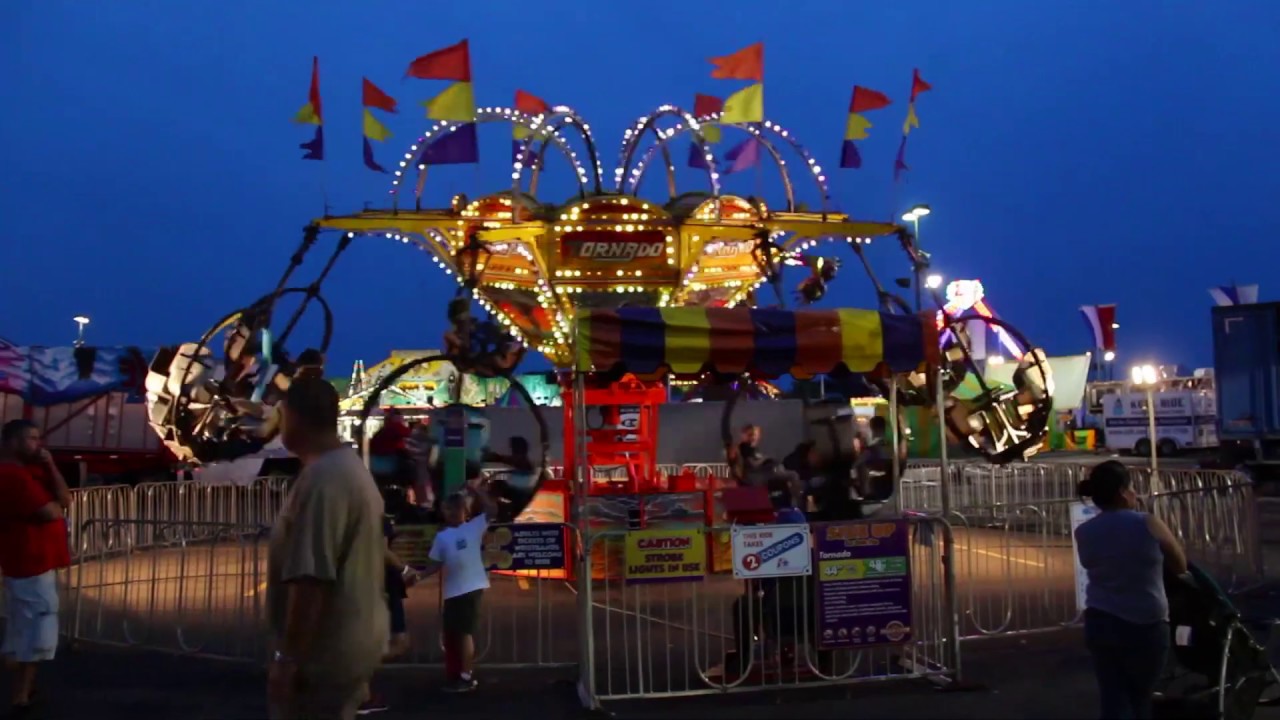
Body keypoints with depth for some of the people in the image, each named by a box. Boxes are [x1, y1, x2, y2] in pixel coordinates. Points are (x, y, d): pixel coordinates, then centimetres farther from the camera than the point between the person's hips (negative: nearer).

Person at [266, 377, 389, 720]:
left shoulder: (321, 477, -22)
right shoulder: (352, 468, 12)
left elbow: (311, 577, -26)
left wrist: (288, 657, -21)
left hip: (325, 651, -10)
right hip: (354, 641, 10)